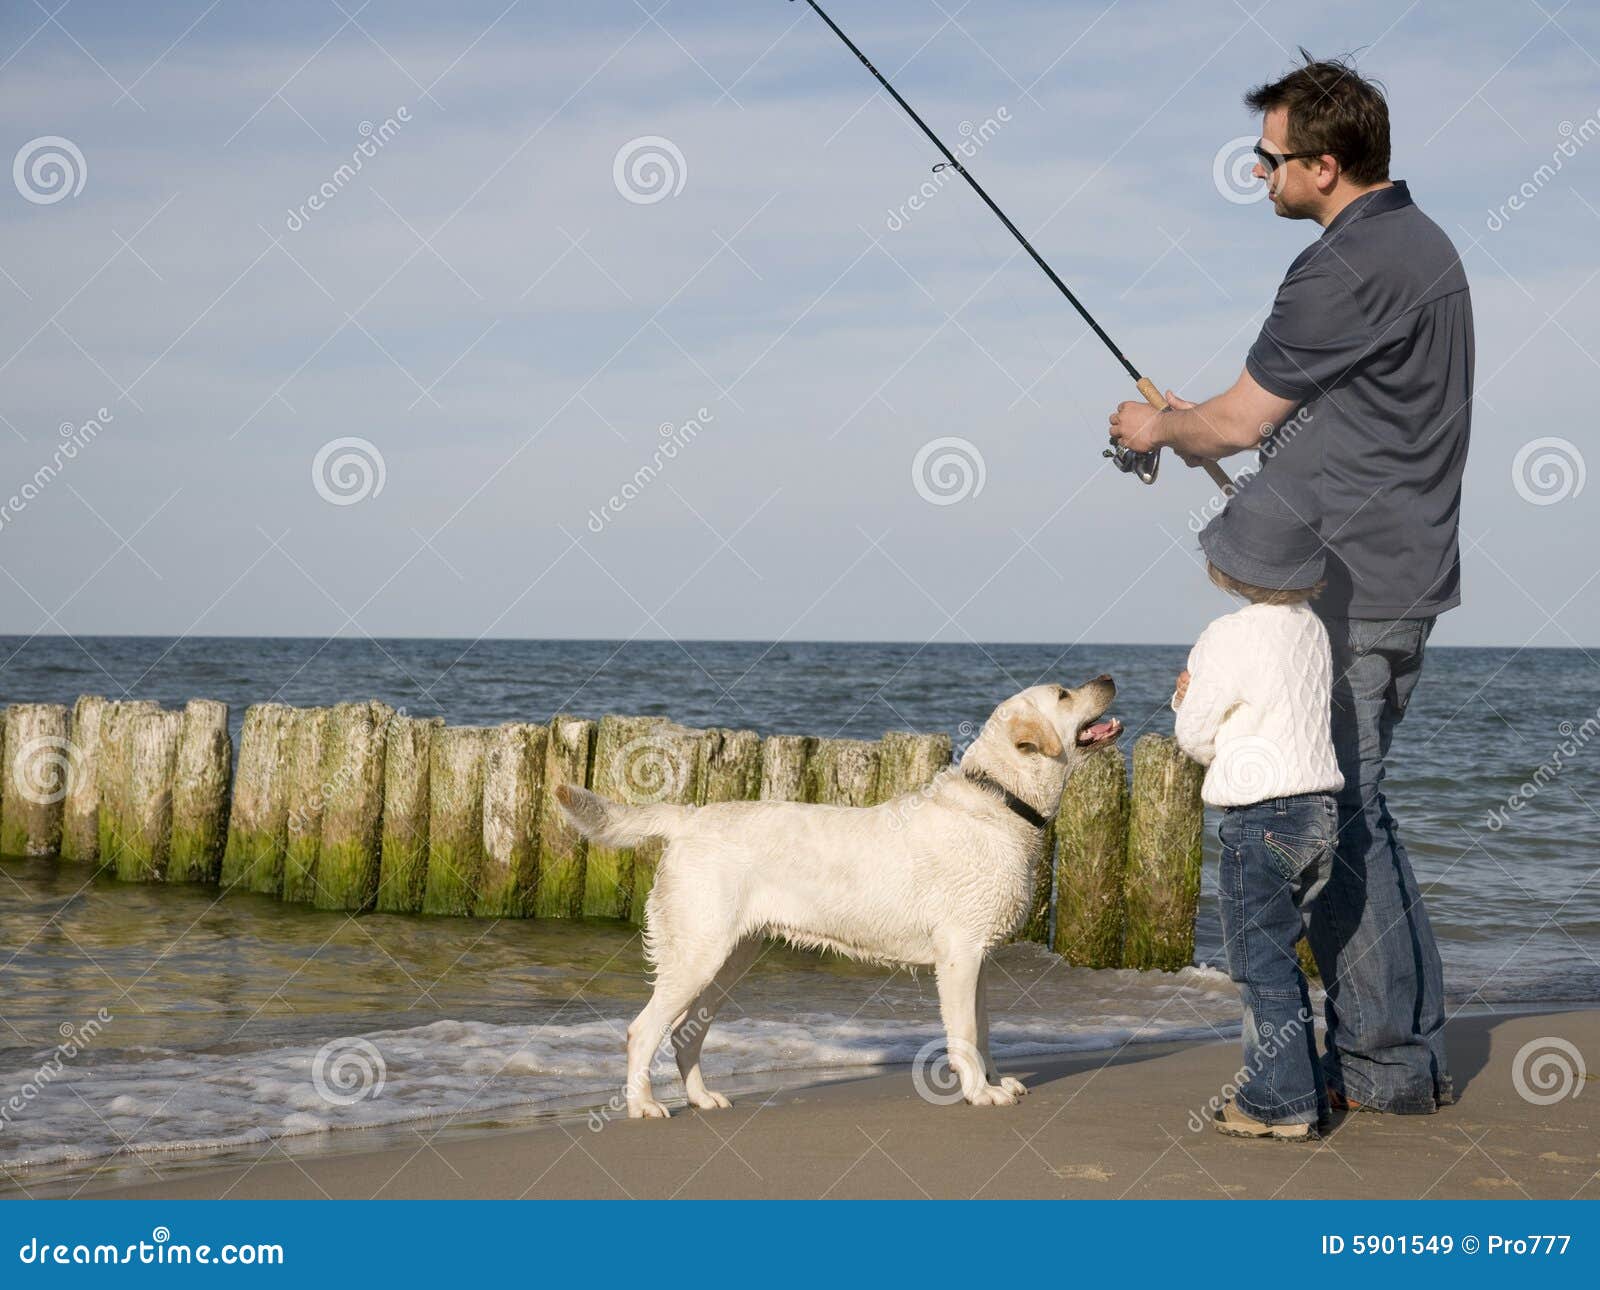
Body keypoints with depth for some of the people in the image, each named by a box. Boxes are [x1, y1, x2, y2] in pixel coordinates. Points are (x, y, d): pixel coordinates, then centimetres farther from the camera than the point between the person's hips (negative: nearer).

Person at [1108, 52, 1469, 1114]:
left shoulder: (1348, 266, -17)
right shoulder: (1421, 243, 16)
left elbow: (1236, 423, -10)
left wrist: (1160, 429, 11)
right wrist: (1202, 428, 24)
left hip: (1346, 590, -10)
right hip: (1401, 577, 10)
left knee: (1333, 816, -4)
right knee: (1354, 807, 15)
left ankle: (1384, 1065, 1)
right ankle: (1411, 1053, 20)